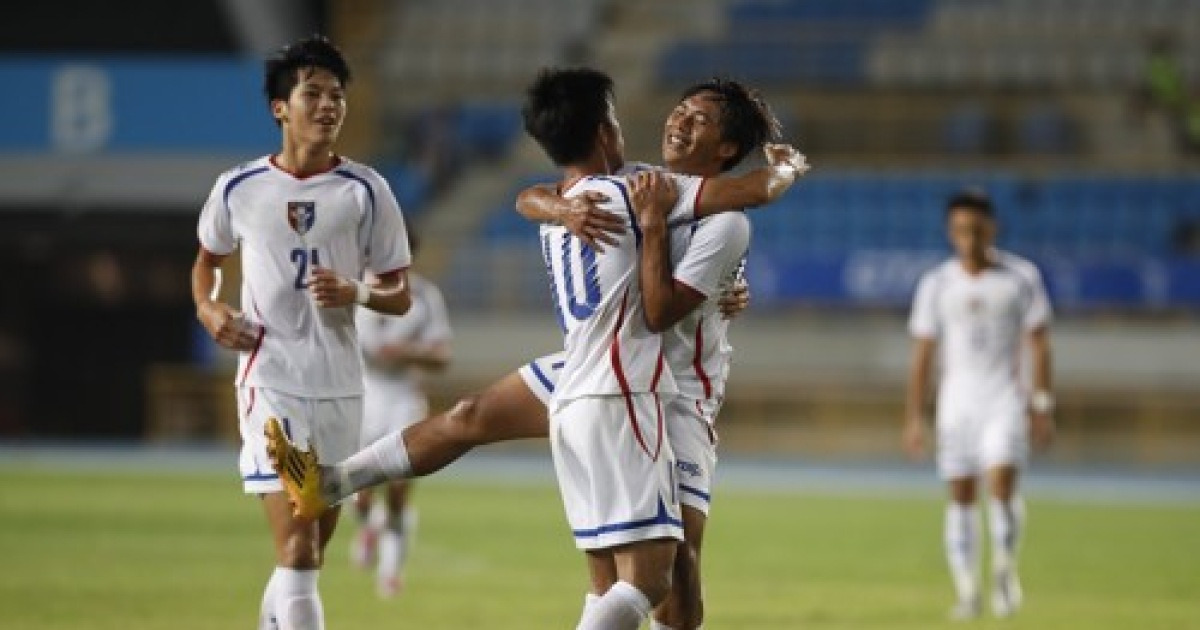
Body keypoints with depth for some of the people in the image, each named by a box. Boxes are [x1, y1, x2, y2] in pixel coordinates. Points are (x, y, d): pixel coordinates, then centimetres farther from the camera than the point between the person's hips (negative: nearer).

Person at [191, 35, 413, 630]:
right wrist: (207, 308, 0)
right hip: (270, 383, -2)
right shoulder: (237, 189, 1)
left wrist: (356, 294, -15)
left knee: (309, 552, 12)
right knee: (296, 548, -15)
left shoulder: (365, 191, 1)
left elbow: (400, 295, 6)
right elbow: (208, 259, 21)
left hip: (340, 386, 3)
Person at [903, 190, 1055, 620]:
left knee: (1002, 484, -17)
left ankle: (1004, 569, 6)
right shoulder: (936, 285, 5)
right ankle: (967, 592, 6)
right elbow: (922, 354, 7)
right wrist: (913, 417, 3)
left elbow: (1040, 344, 2)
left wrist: (1042, 406, -5)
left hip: (1005, 399, -2)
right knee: (960, 496, 0)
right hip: (957, 399, 2)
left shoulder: (1021, 277, 0)